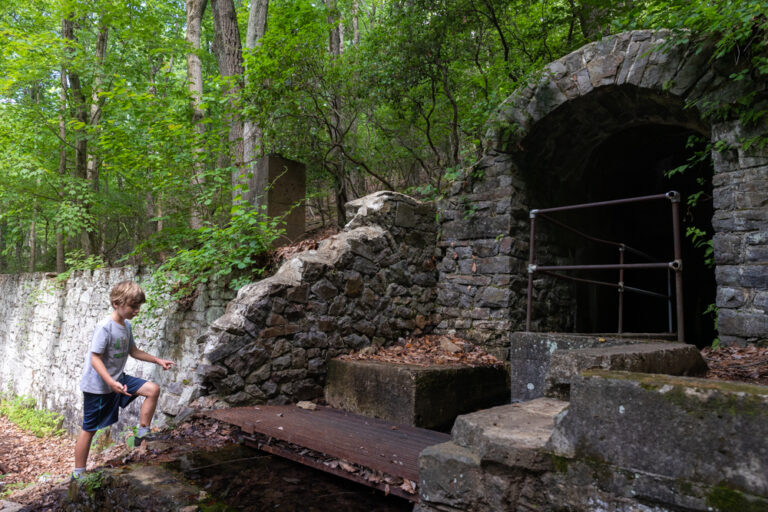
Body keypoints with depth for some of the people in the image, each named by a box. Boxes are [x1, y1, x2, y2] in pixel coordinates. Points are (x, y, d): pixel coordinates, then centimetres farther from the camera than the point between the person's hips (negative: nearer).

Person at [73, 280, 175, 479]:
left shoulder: (126, 325, 4)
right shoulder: (104, 327, -22)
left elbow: (133, 351, 17)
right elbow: (95, 358, -25)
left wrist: (158, 360, 9)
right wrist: (111, 383, -36)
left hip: (117, 379, 8)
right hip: (97, 386, -7)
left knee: (153, 389, -6)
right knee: (89, 429, 4)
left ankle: (142, 434, 6)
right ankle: (78, 474, 19)